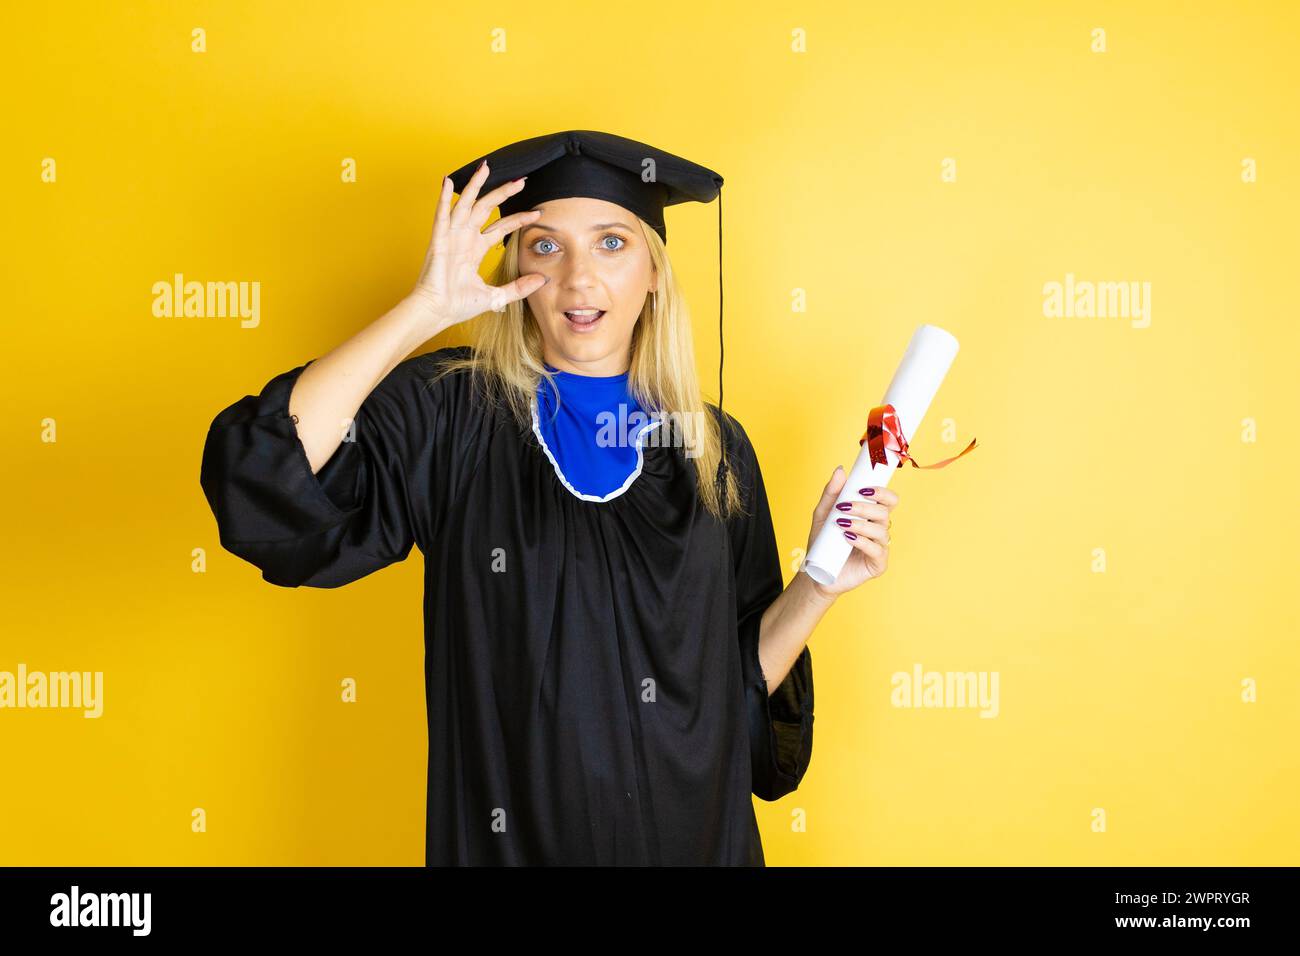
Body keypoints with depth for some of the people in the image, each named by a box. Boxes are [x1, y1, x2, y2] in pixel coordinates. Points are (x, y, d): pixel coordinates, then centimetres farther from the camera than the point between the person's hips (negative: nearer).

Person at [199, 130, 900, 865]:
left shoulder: (713, 448, -2)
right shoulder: (453, 412, -10)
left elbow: (741, 673, 3)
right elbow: (265, 479, -26)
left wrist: (820, 583, -13)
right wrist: (424, 310, -27)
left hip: (691, 833, 2)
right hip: (508, 836, -2)